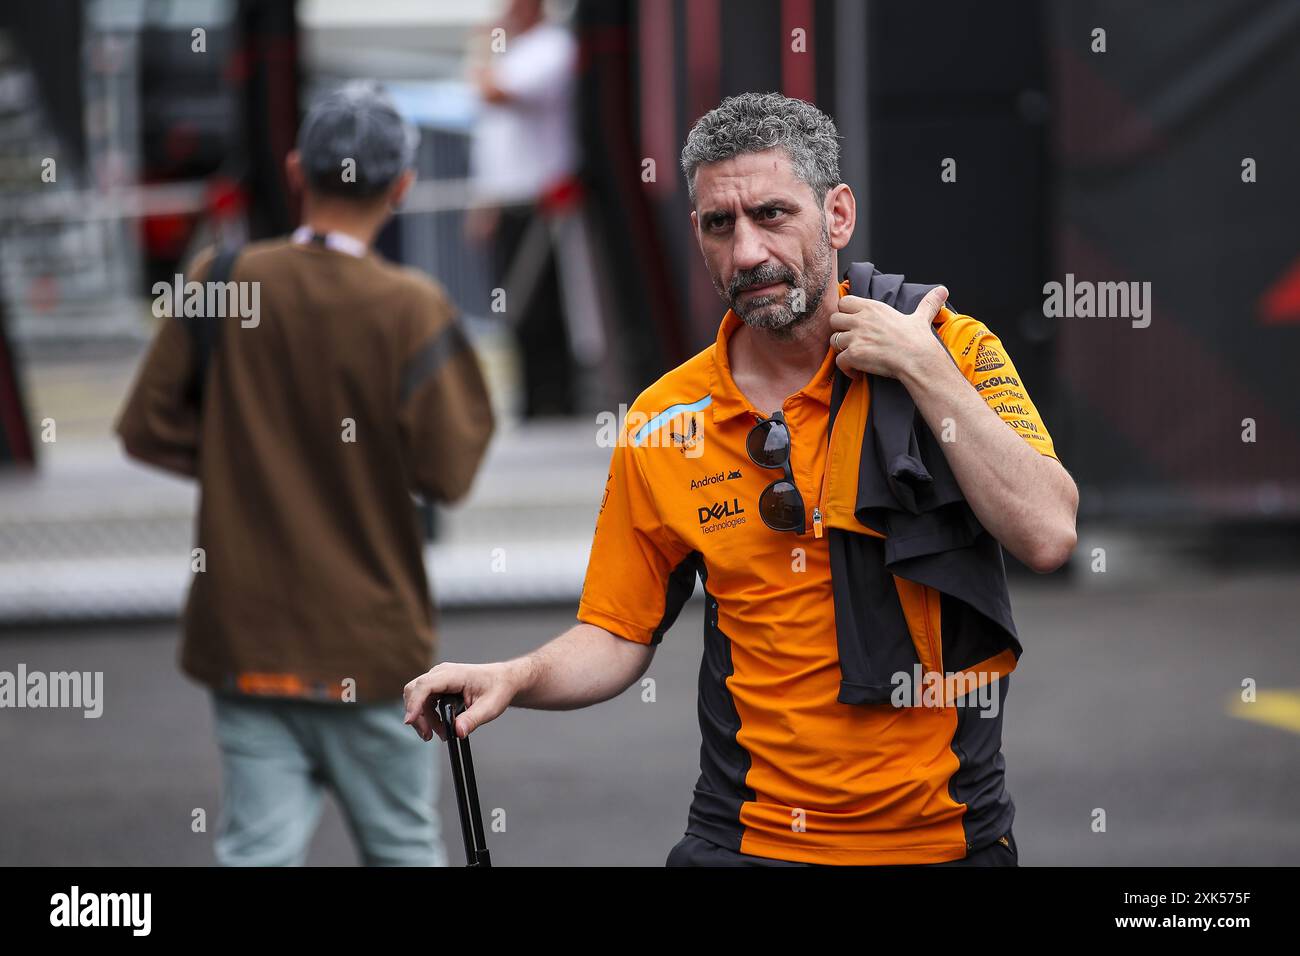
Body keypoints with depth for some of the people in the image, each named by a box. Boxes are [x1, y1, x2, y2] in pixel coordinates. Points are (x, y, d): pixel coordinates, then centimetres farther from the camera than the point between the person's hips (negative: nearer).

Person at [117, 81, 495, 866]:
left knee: (259, 849, 3)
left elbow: (149, 429, -1)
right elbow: (447, 469, -13)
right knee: (404, 848, 13)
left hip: (243, 636, 2)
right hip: (366, 639, -2)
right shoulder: (409, 308, -13)